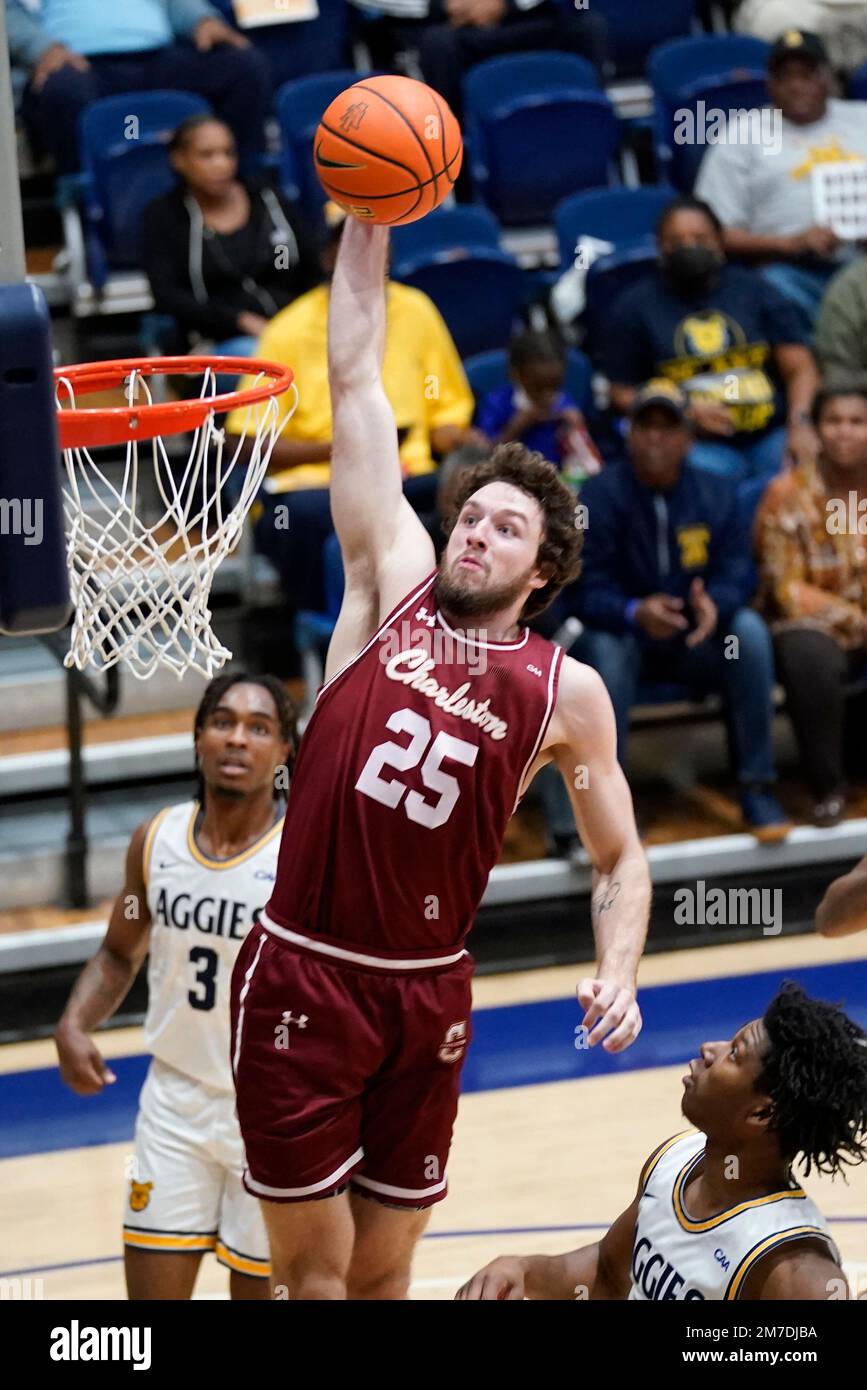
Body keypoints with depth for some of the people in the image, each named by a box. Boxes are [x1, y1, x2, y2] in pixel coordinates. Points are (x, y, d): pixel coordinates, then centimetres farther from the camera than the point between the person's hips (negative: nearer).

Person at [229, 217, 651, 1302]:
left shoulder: (566, 691, 3)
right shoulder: (394, 585, 2)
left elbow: (619, 856, 11)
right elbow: (355, 379, 1)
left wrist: (619, 974, -8)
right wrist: (371, 220, -2)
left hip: (426, 993, 1)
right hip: (299, 975, -1)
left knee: (383, 1272, 10)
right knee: (313, 1269, 2)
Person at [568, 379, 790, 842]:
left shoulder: (715, 494, 0)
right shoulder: (599, 496, -10)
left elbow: (734, 573, -9)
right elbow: (587, 593, -17)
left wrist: (714, 604, -35)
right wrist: (635, 612, -40)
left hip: (697, 643, 2)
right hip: (627, 636, -2)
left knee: (749, 629, -26)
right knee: (602, 645, -35)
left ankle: (757, 787, -19)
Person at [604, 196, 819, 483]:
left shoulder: (753, 290, 14)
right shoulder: (635, 306, 10)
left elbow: (800, 368, 8)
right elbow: (623, 394, 9)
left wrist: (800, 424, -12)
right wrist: (686, 412, -7)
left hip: (772, 436, 2)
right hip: (701, 444, -2)